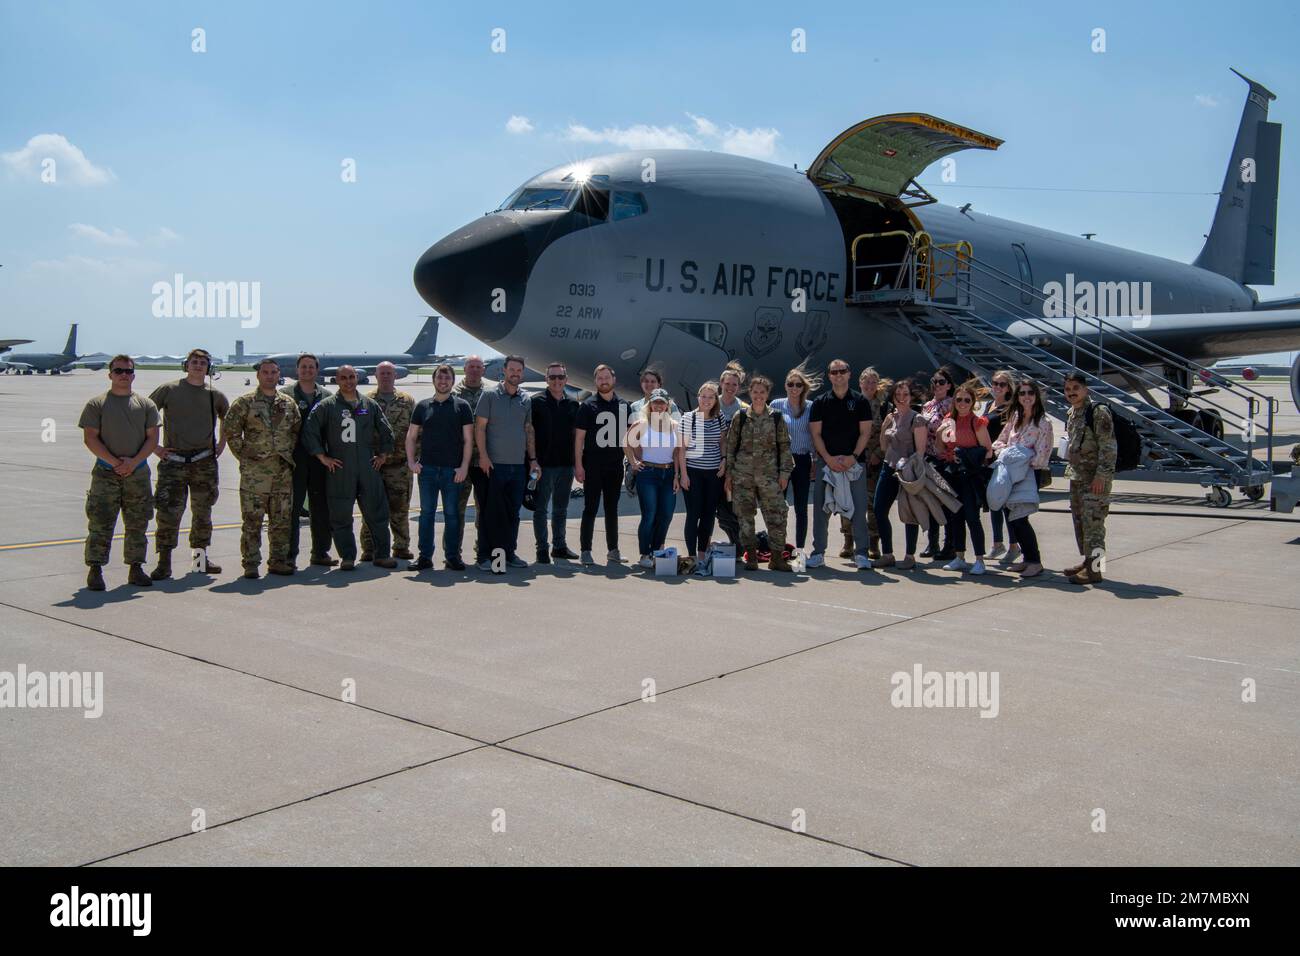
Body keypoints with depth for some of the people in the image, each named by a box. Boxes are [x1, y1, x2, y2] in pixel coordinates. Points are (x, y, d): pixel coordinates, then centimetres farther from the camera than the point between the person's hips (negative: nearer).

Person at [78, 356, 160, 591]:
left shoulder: (145, 404, 9)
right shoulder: (97, 404, 3)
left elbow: (152, 438, 5)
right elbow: (90, 438, -4)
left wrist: (133, 462, -9)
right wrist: (114, 462, -14)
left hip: (138, 473, 3)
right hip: (105, 474, -2)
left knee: (137, 525, 7)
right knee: (100, 524, -5)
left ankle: (136, 567, 16)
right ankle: (95, 570, 0)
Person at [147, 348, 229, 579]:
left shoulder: (215, 395, 8)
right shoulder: (168, 390, 0)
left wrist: (222, 444, 15)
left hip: (205, 463, 3)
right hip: (173, 462, -3)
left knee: (203, 513, 11)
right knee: (168, 513, -8)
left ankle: (202, 558, 22)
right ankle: (164, 563, -2)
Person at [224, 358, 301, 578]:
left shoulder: (288, 403, 12)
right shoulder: (245, 403, 0)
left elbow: (297, 430, 20)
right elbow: (229, 429, -2)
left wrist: (289, 452, 10)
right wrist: (243, 454, -5)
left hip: (283, 470, 4)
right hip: (254, 470, -4)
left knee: (282, 519, 7)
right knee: (252, 520, -3)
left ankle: (278, 560, 16)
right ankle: (251, 564, 2)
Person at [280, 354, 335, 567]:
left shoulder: (327, 396, 10)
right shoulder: (285, 395, 2)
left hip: (320, 459, 3)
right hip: (295, 459, -3)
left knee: (321, 507, 8)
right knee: (292, 507, 0)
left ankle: (320, 552, 17)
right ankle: (290, 555, 6)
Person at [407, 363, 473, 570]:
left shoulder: (462, 406, 4)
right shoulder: (423, 406, 10)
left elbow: (468, 439, 1)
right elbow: (411, 437, 12)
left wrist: (464, 466, -7)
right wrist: (412, 462, 0)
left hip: (453, 469, -2)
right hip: (427, 468, 2)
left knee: (452, 513, 3)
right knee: (426, 512, 5)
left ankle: (452, 556, 10)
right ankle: (425, 556, 10)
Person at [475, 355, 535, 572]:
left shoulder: (526, 400, 13)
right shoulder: (490, 396, -1)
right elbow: (480, 427, -5)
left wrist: (533, 460, 10)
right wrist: (483, 455, -13)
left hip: (519, 465, 5)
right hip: (495, 464, -5)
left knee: (513, 512, 9)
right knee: (492, 512, -4)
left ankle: (510, 552, 19)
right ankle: (486, 556, 2)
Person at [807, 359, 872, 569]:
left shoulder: (860, 401, 6)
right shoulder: (820, 402, 6)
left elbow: (865, 432, 2)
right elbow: (816, 434, 2)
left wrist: (853, 457, -11)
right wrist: (829, 458, -9)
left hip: (853, 462, -1)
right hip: (826, 461, 1)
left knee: (858, 508, -2)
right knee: (821, 508, 3)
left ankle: (861, 553, 6)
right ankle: (818, 552, 11)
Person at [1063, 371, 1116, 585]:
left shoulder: (1098, 412, -12)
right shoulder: (1071, 414, 14)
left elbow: (1108, 447, -16)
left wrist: (1101, 475, -20)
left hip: (1096, 479, -9)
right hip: (1077, 477, 9)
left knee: (1092, 522, -11)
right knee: (1079, 521, 14)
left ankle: (1094, 568, -9)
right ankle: (1087, 560, 25)